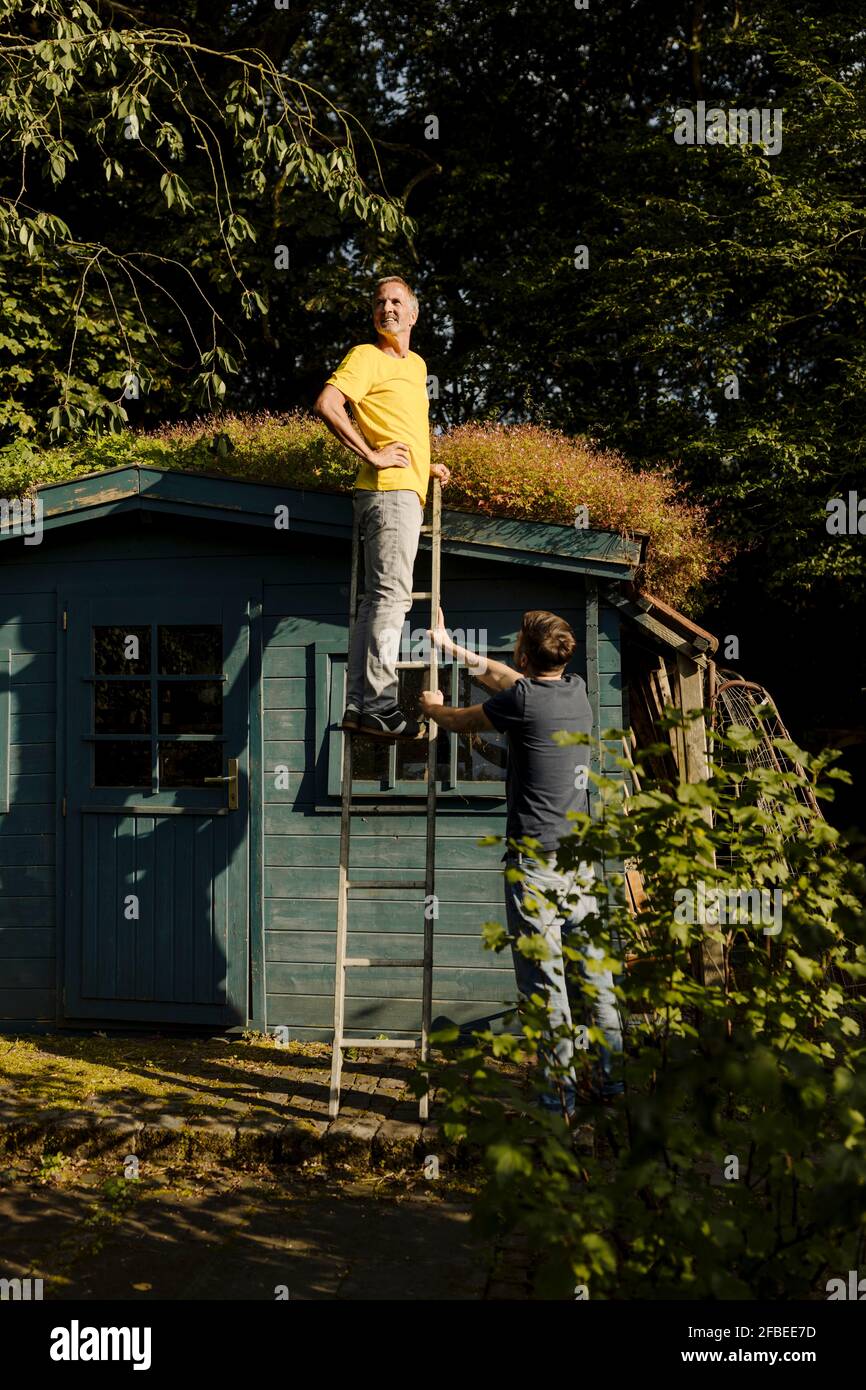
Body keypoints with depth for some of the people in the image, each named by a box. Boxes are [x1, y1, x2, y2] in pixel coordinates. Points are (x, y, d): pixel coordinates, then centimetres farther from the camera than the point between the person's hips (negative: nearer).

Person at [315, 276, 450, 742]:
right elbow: (326, 404, -18)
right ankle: (379, 704, -20)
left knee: (378, 598, 6)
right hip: (390, 489, -9)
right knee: (392, 594, -17)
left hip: (407, 491, 9)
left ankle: (358, 704, 7)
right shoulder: (366, 357, -3)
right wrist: (371, 455, -19)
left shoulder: (416, 365, 25)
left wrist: (426, 464, 23)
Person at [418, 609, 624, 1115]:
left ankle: (561, 1091, -1)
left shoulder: (522, 700, -12)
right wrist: (450, 646, 34)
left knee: (544, 975, -3)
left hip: (534, 857, -7)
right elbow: (505, 677, 24)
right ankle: (611, 1076, 17)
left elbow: (461, 720, 6)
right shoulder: (578, 691, 9)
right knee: (595, 967, 11)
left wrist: (433, 707, 29)